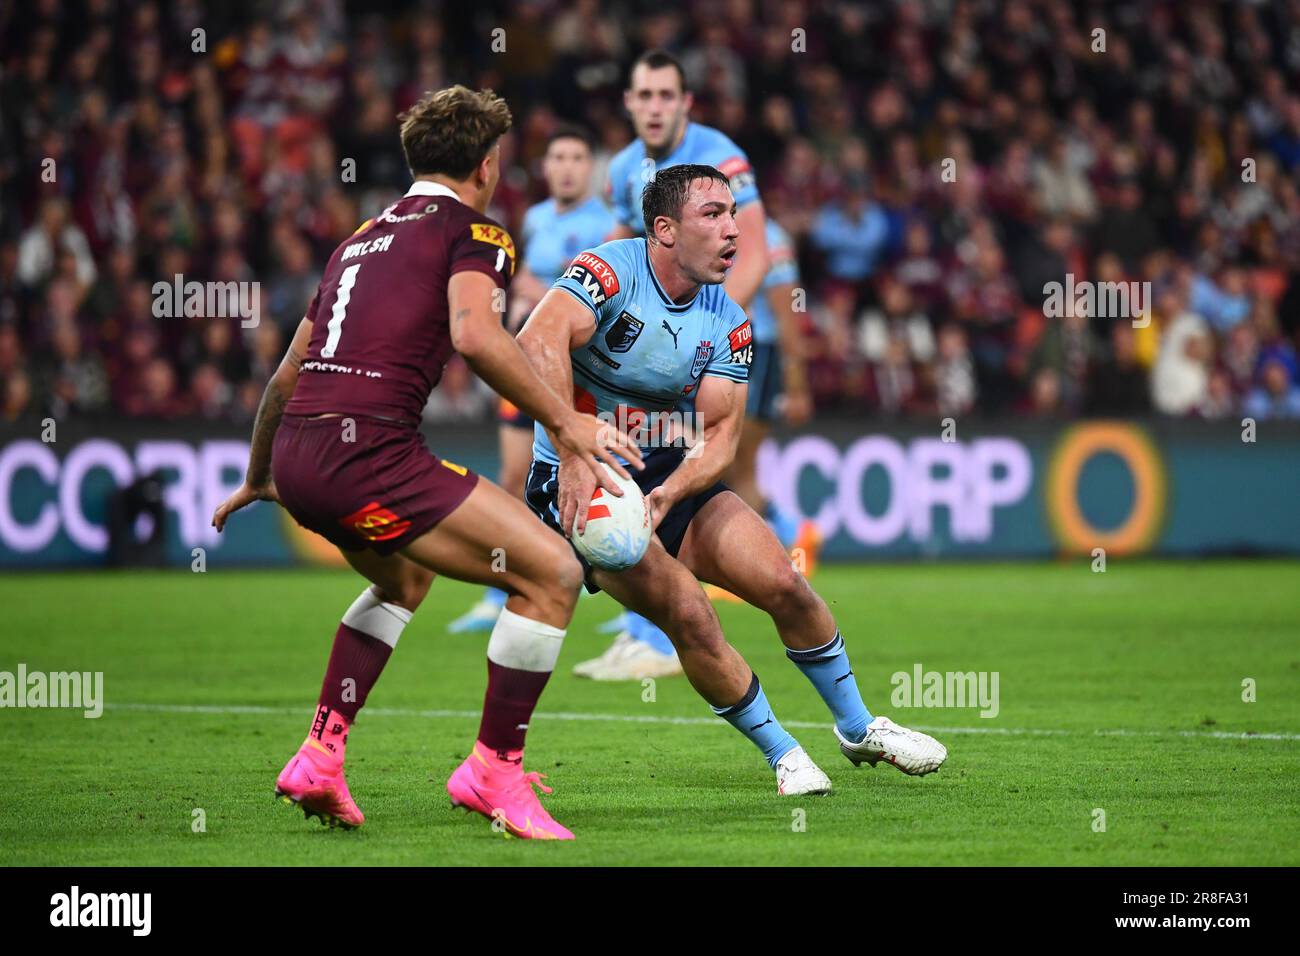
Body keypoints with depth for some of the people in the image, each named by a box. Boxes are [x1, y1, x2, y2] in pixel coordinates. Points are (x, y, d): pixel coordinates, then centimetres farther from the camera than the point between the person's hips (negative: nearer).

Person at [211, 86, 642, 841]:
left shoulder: (365, 236, 27)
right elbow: (473, 333, -19)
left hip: (298, 449, 9)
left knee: (404, 578, 36)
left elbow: (287, 375, 32)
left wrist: (258, 479, 45)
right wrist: (564, 421, -15)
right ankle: (493, 771, 1)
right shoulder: (472, 231, 3)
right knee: (553, 574, -6)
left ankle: (320, 757, 29)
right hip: (365, 447, -9)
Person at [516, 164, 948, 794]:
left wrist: (669, 495, -27)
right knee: (689, 615, -22)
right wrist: (571, 456, -46)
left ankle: (858, 729, 17)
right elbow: (539, 341, -37)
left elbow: (719, 433, -6)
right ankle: (782, 753, -2)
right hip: (583, 483, -6)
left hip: (674, 477, 6)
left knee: (785, 586, -7)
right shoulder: (611, 272, -20)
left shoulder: (728, 324, -1)